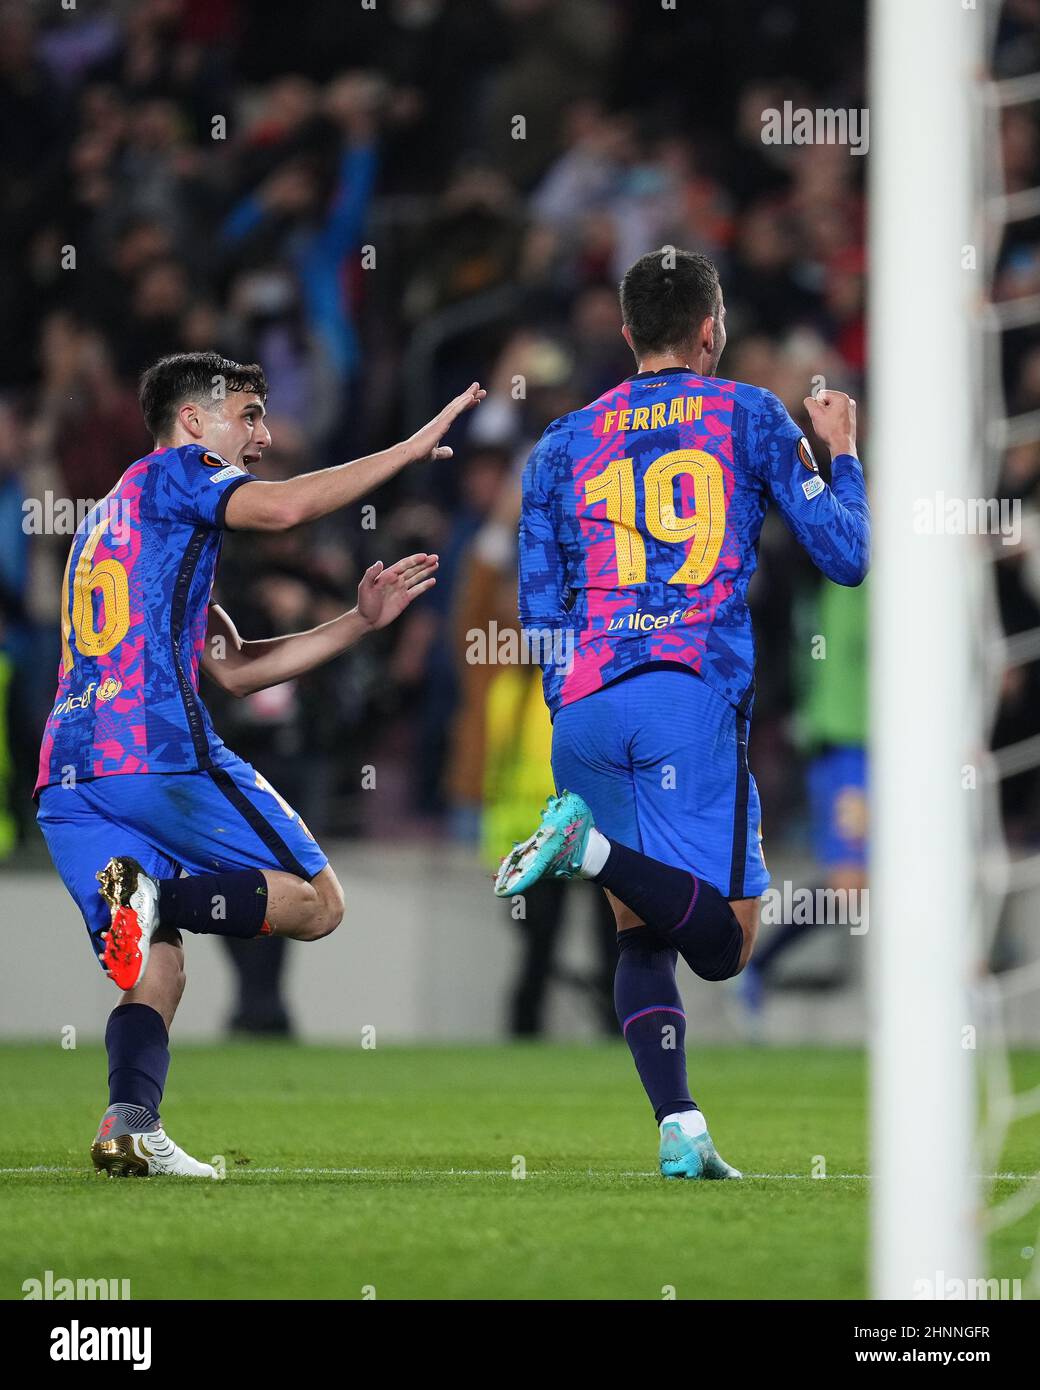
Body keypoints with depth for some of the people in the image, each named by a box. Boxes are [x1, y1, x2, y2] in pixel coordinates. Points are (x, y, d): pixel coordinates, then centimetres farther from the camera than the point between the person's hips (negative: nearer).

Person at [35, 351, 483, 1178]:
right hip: (161, 755, -8)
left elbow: (234, 669, 31)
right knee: (317, 902, 2)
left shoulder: (114, 520, 33)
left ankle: (130, 1124, -15)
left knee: (155, 972, 9)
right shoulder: (173, 474, 6)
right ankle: (160, 896, -22)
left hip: (67, 776, 8)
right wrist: (415, 447, -9)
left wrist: (359, 622, 27)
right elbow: (283, 507, -16)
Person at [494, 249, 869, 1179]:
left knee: (643, 933, 14)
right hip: (695, 694, -4)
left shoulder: (564, 445, 19)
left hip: (584, 714, 4)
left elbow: (541, 612, 16)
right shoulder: (749, 416, 10)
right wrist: (841, 450, 30)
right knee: (723, 942, -7)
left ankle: (679, 1128, -2)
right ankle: (594, 847, -31)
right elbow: (846, 558, 13)